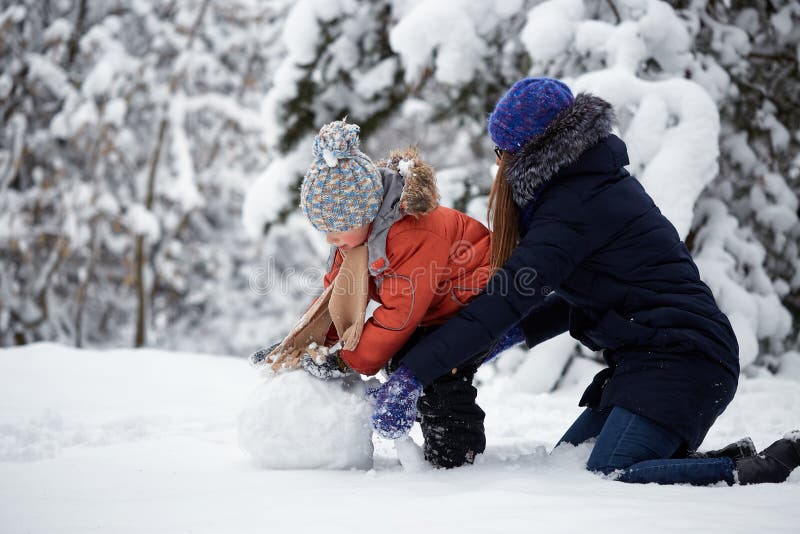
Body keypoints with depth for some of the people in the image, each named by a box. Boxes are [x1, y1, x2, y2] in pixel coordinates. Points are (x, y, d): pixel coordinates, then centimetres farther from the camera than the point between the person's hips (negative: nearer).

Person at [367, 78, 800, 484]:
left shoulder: (576, 203, -15)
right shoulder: (597, 181, 15)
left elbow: (504, 299, -21)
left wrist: (408, 377, -20)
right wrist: (520, 332, 9)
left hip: (676, 360, -10)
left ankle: (758, 469, -13)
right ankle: (727, 460, 8)